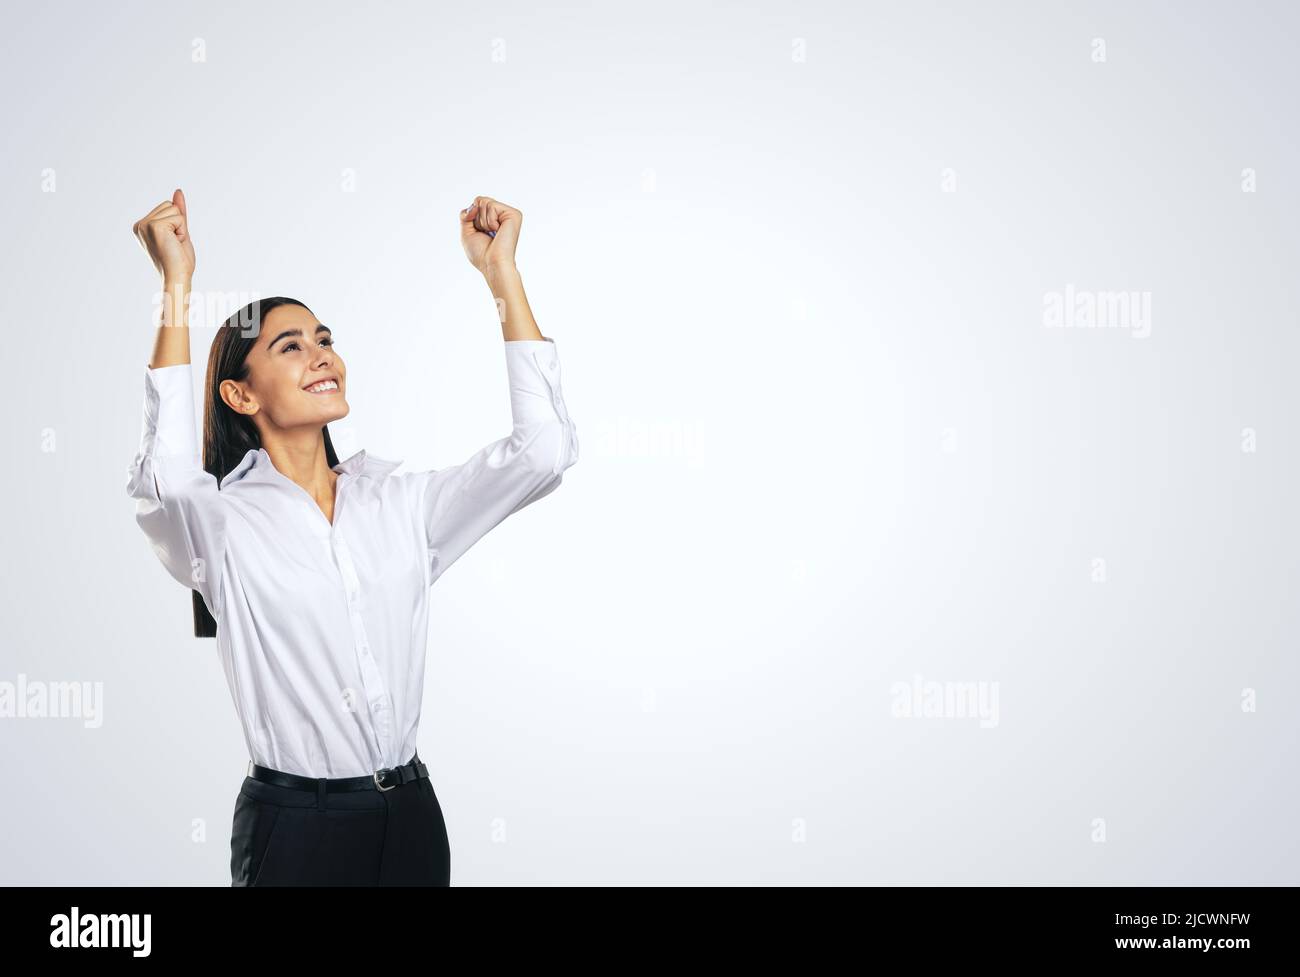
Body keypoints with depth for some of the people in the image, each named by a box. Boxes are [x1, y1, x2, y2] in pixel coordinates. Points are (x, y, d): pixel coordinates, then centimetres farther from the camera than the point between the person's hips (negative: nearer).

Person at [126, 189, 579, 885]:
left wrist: (500, 271, -7)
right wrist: (177, 286, -26)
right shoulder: (224, 520, -6)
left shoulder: (397, 502, 6)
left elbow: (541, 450, -5)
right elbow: (165, 483, -29)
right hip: (294, 824, -4)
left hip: (411, 814, 4)